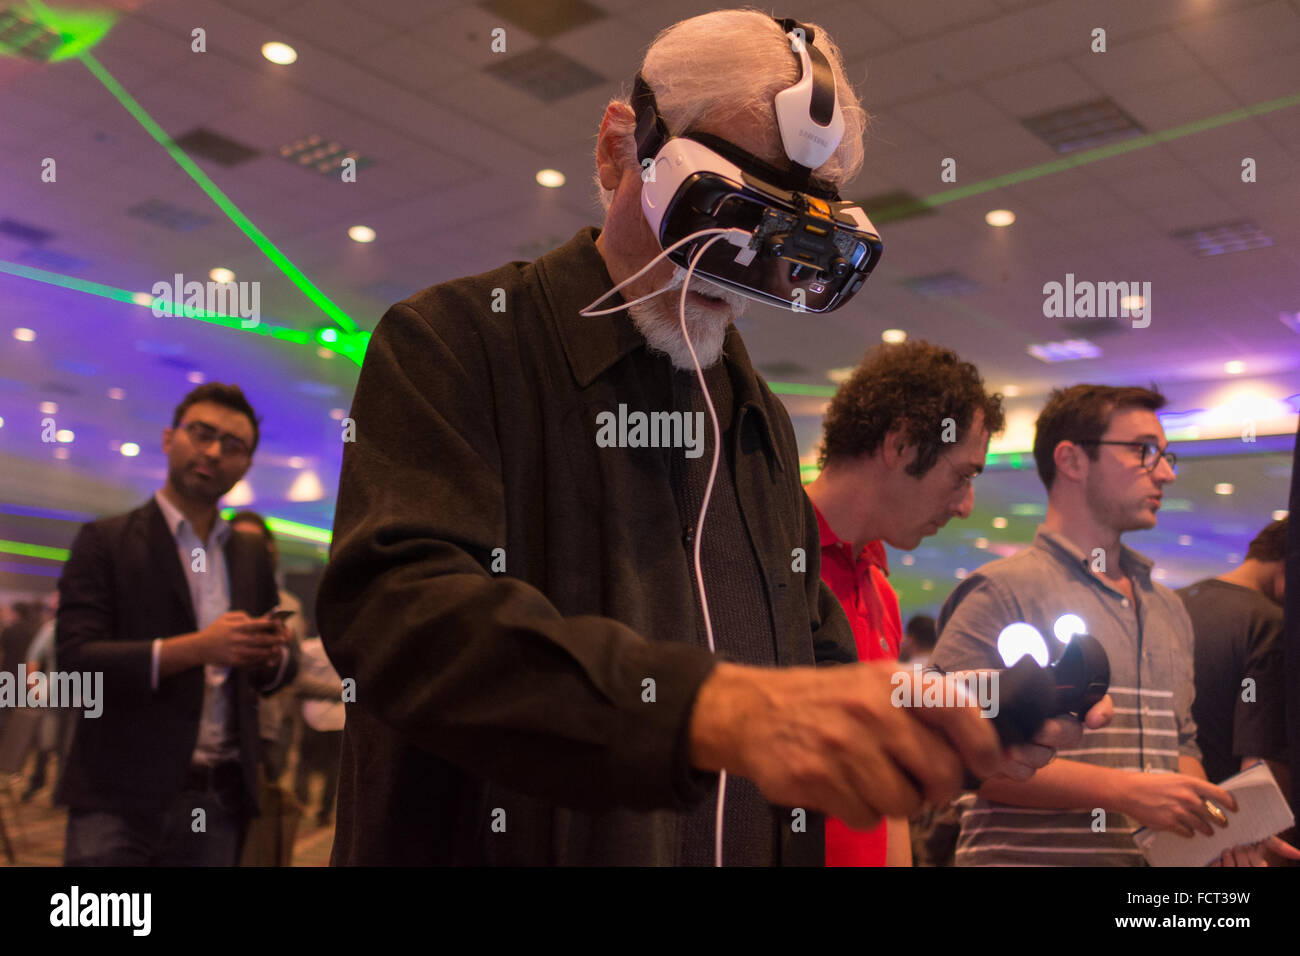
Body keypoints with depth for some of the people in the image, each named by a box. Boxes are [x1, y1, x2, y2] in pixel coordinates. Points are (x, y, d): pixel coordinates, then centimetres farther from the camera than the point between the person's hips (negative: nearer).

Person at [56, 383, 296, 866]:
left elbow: (278, 671, 17)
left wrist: (274, 655, -7)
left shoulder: (252, 554, 13)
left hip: (219, 803, 4)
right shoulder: (106, 540, -1)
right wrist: (197, 648, -22)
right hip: (122, 798, -4)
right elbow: (77, 659, -11)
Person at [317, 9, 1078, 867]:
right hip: (507, 843, -5)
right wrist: (718, 709, -37)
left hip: (756, 843, 6)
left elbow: (817, 658, 14)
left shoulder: (760, 421, 12)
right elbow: (398, 608, -25)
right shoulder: (451, 345, -10)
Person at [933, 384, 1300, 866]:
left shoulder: (1169, 609, 16)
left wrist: (1218, 818, 3)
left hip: (1155, 854, 7)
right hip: (1027, 856, -6)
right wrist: (1126, 791, -19)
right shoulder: (1003, 591, -9)